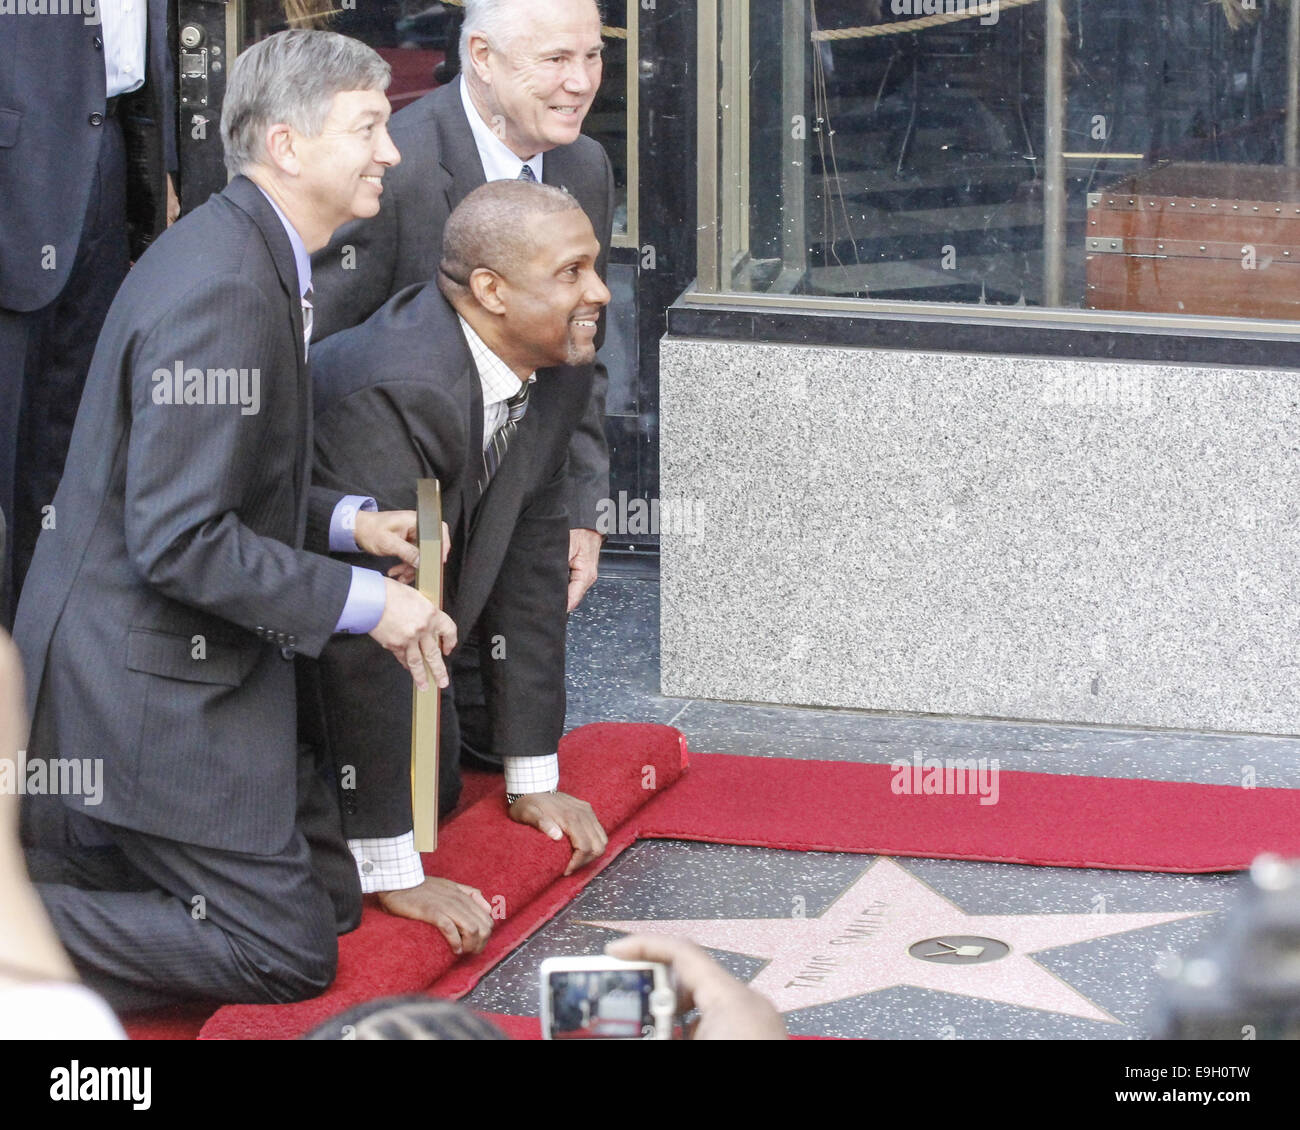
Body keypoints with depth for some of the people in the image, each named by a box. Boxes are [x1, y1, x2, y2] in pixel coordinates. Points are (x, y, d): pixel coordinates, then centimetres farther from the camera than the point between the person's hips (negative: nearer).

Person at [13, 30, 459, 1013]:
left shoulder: (257, 259, 9)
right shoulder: (220, 288, -24)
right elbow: (179, 540, -26)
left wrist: (347, 523, 3)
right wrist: (363, 601, -19)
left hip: (204, 664, 10)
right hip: (148, 681, -10)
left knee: (330, 890, 15)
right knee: (288, 948, -7)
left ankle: (46, 849, 15)